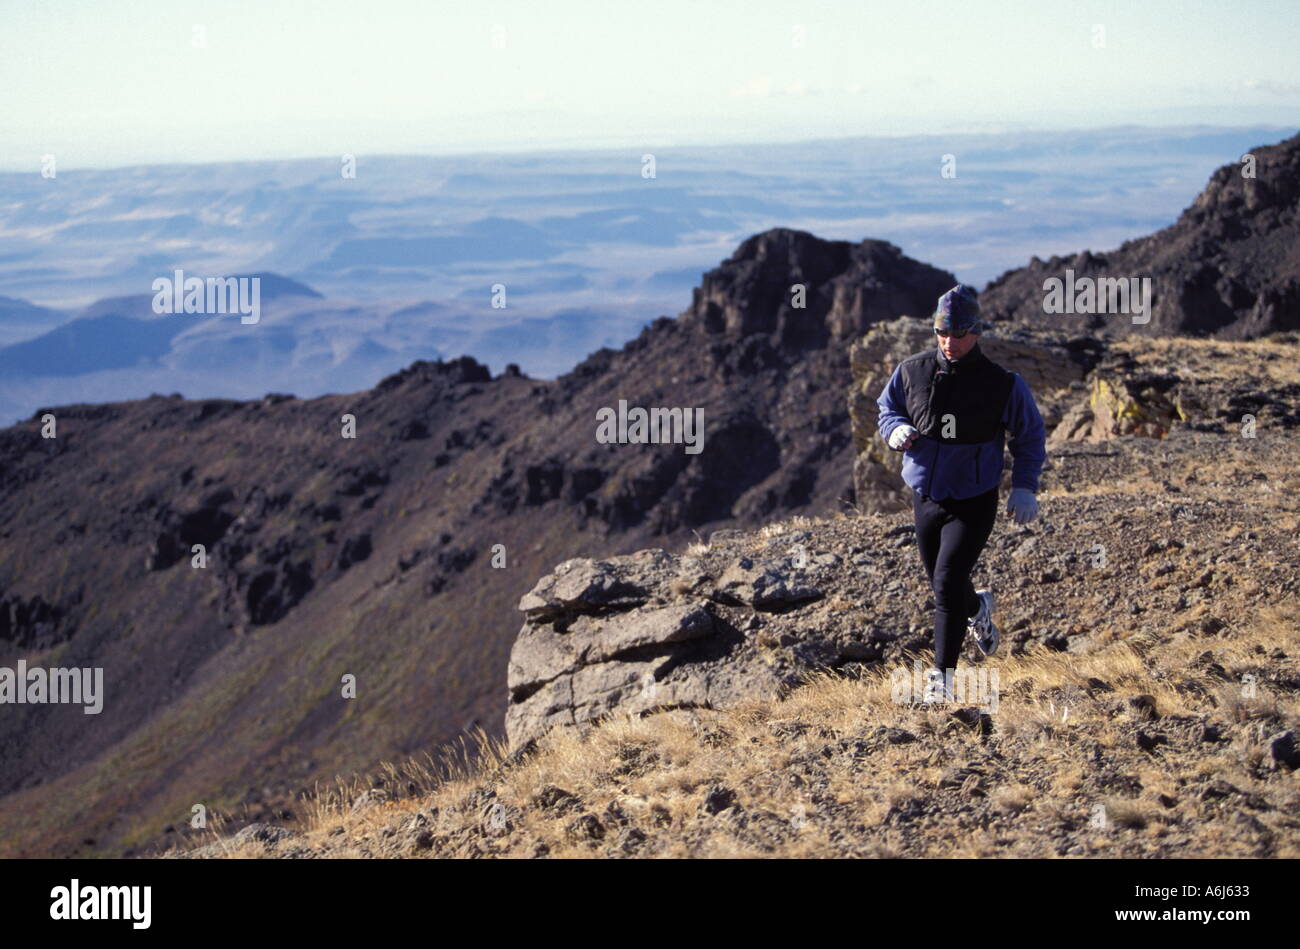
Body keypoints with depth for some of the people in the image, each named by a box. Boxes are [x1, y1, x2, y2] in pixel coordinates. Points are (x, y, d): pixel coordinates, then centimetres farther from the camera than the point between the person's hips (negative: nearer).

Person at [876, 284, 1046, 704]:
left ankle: (942, 676, -3)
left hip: (974, 503, -4)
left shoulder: (1002, 384, -14)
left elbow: (1030, 436, 0)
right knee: (942, 585, 19)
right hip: (925, 498, 4)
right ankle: (978, 608, 56)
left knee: (948, 583, -16)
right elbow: (886, 408, 10)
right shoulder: (911, 371, -7)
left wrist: (1024, 485, -11)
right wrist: (897, 430, -13)